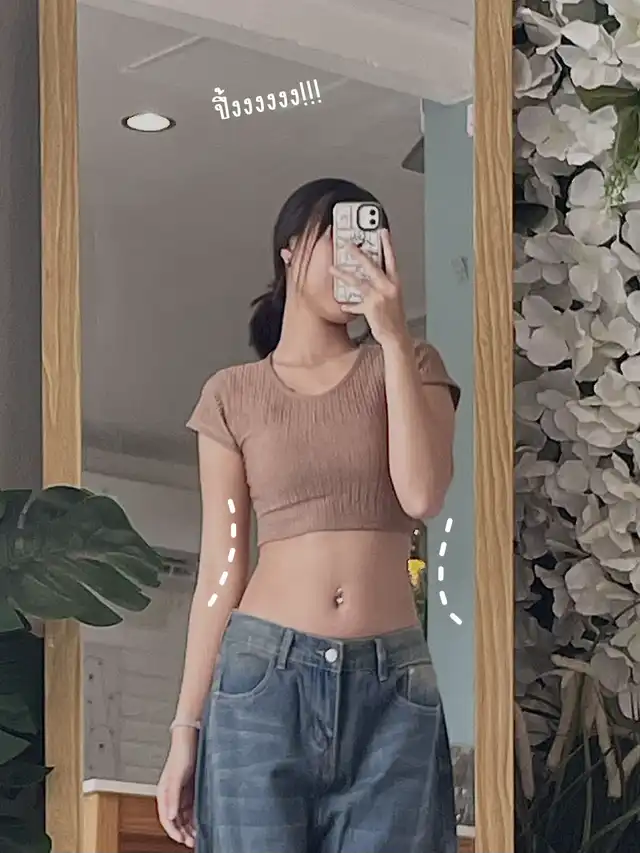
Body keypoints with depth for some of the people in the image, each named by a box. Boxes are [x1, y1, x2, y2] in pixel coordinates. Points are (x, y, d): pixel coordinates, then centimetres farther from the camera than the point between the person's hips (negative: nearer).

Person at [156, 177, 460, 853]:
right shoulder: (232, 395, 9)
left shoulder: (409, 366, 11)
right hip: (266, 677, 0)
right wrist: (186, 727, 2)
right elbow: (221, 569, 7)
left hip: (391, 689, 1)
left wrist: (393, 338, -7)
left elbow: (422, 494, -8)